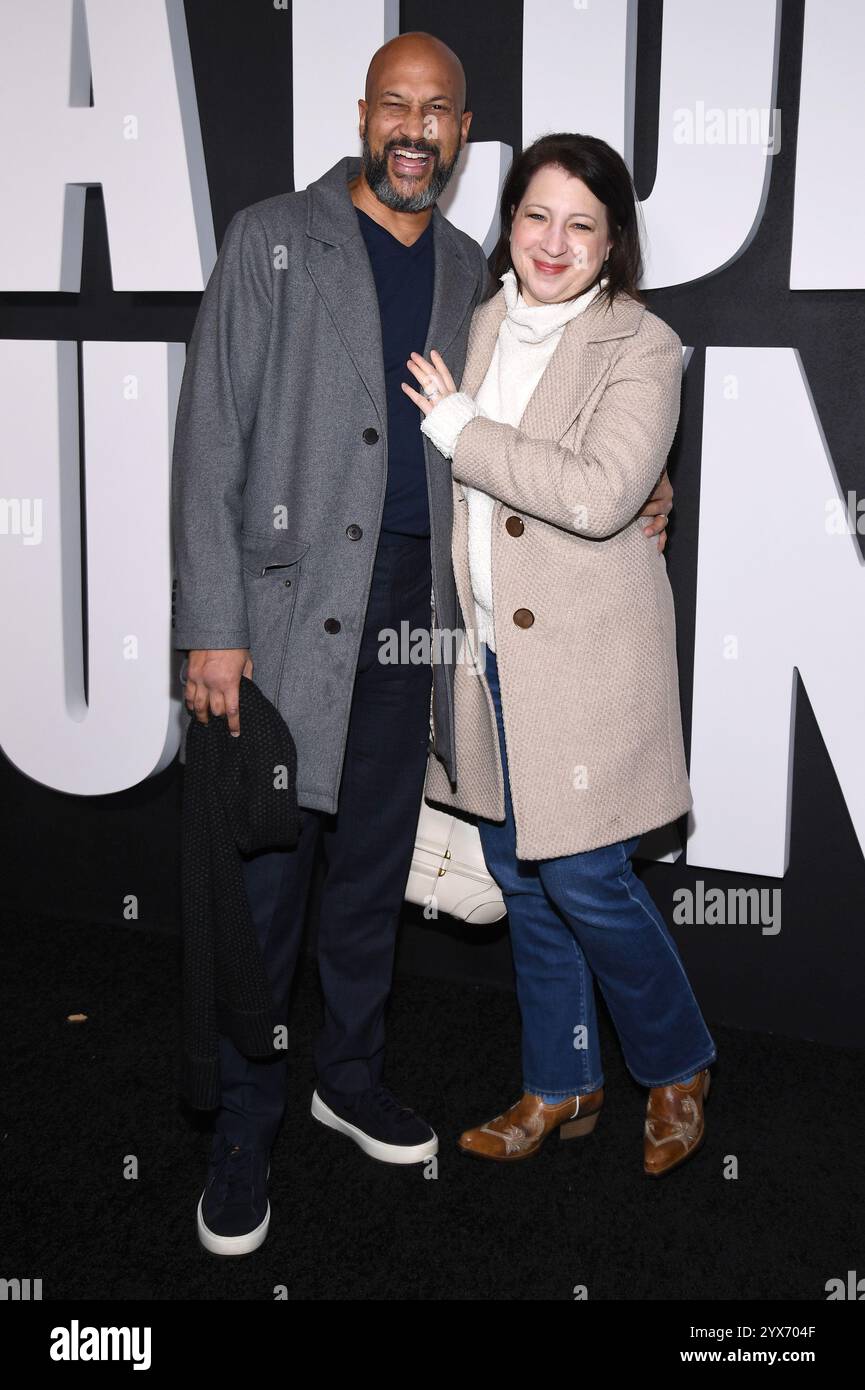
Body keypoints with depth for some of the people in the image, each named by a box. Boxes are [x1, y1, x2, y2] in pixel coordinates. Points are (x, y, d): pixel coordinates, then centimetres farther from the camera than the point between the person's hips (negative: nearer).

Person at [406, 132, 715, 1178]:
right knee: (519, 874, 14)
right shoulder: (481, 324, 9)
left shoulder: (642, 346, -9)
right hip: (490, 649, 6)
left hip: (584, 657, -6)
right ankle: (561, 1089, 32)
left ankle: (677, 1066, 26)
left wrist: (458, 426, -18)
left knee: (584, 881, -2)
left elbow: (602, 493, -24)